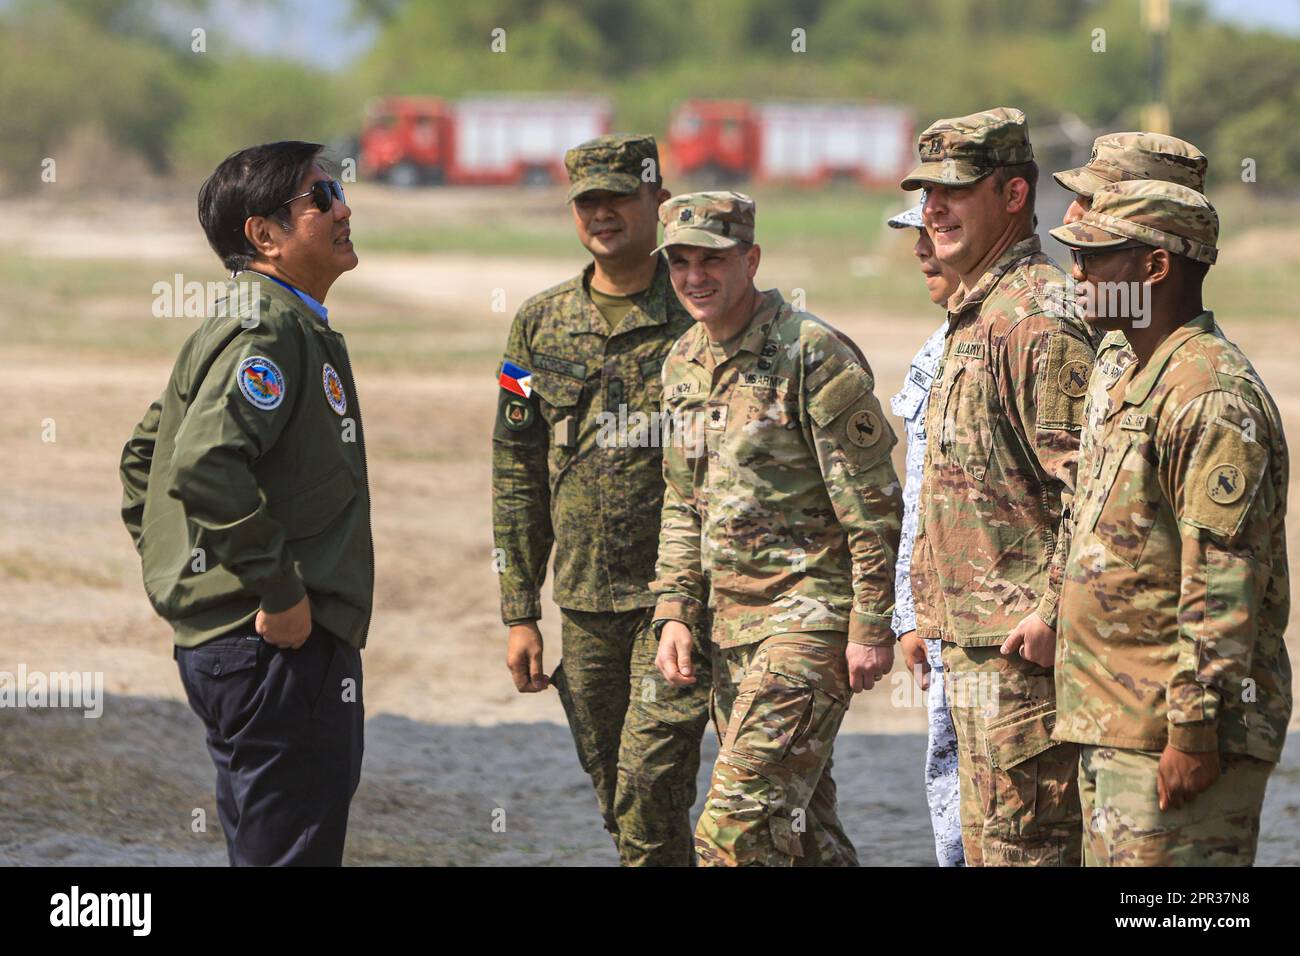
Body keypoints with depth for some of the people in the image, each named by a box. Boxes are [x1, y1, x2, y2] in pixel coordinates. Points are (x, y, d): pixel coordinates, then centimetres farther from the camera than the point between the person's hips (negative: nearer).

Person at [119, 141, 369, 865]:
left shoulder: (261, 325, 18)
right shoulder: (272, 329, -15)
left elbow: (146, 457, 26)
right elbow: (204, 466, -29)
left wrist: (180, 573, 21)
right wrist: (280, 592, -23)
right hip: (283, 649, -11)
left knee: (261, 849, 16)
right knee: (291, 853, -8)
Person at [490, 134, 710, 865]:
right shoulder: (541, 326, 9)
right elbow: (517, 476, 11)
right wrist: (520, 613, 7)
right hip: (584, 604, 5)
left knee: (649, 793, -14)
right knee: (619, 803, 10)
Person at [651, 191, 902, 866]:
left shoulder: (813, 356, -14)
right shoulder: (683, 364, 10)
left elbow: (873, 506, -14)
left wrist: (872, 628, -15)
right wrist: (675, 613, 9)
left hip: (811, 612, -8)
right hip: (729, 620, 8)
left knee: (742, 816, -15)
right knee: (798, 817, 13)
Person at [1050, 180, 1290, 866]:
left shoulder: (1212, 397, -16)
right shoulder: (1122, 377, 16)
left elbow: (1225, 586, -21)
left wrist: (1194, 730, -22)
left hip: (1172, 735, -10)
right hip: (1114, 726, 10)